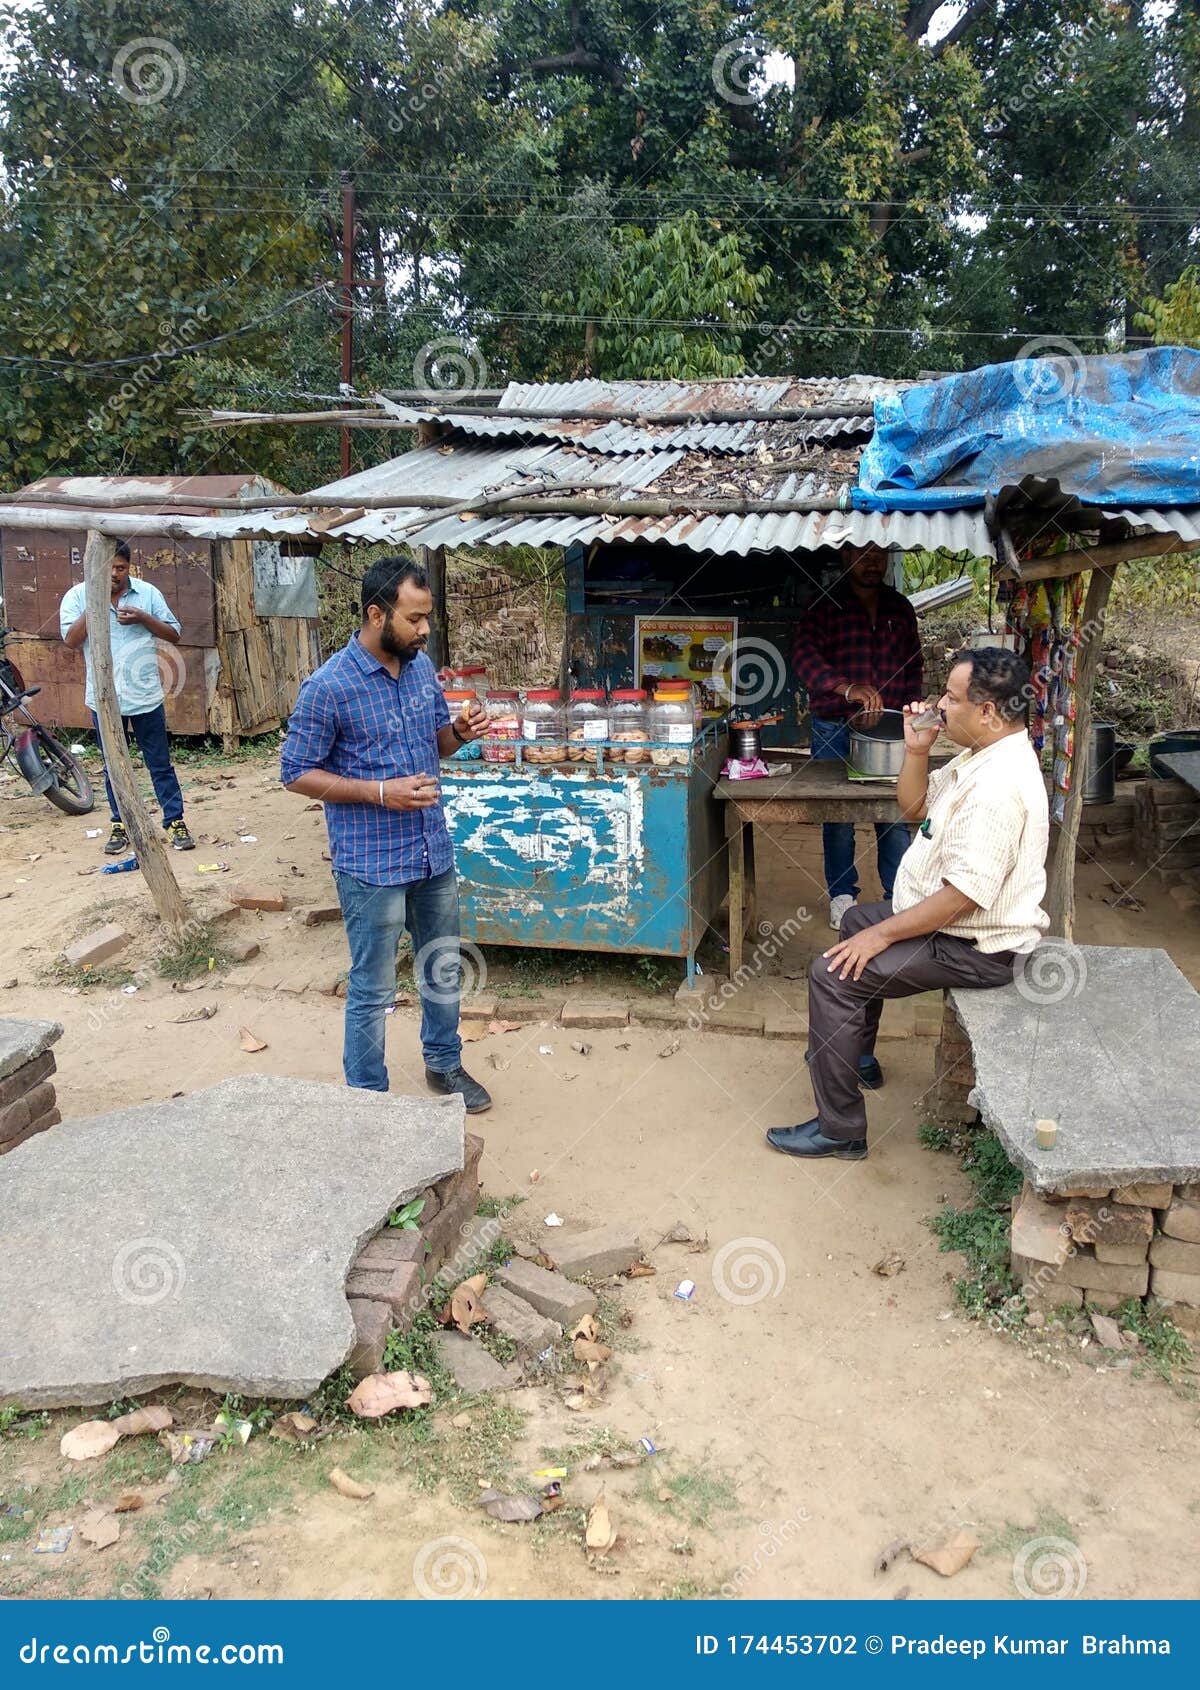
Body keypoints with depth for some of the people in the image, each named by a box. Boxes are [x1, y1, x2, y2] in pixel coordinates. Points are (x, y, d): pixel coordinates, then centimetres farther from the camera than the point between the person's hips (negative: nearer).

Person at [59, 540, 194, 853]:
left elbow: (174, 635, 2)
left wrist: (143, 618, -14)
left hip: (146, 697, 0)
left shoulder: (147, 592, 1)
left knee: (160, 763, 5)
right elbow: (71, 640, -11)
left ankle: (175, 822, 11)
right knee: (113, 767, 11)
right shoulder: (78, 595, 0)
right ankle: (120, 826, 22)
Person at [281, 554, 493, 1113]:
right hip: (372, 865, -7)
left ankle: (444, 1064, 43)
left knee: (443, 969, 22)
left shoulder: (421, 665, 2)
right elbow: (296, 773, -13)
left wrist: (459, 732, -8)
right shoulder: (329, 686, -18)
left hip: (435, 853, 7)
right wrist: (379, 791, -23)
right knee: (373, 991, 7)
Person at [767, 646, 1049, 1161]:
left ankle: (840, 1131, -6)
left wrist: (883, 934, -23)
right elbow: (915, 807, 14)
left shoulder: (999, 787, -30)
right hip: (945, 919, 11)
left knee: (833, 975, -17)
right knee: (856, 920, 29)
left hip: (977, 947, -11)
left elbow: (963, 896, -32)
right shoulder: (982, 754, 3)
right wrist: (916, 750, -4)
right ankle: (857, 1056, 44)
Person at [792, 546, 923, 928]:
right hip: (835, 728, -2)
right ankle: (842, 894, 20)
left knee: (896, 814, 1)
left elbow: (913, 665, 18)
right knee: (837, 817, 5)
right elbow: (805, 655, -19)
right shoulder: (826, 607, -2)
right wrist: (848, 688, -34)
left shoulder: (900, 608, 12)